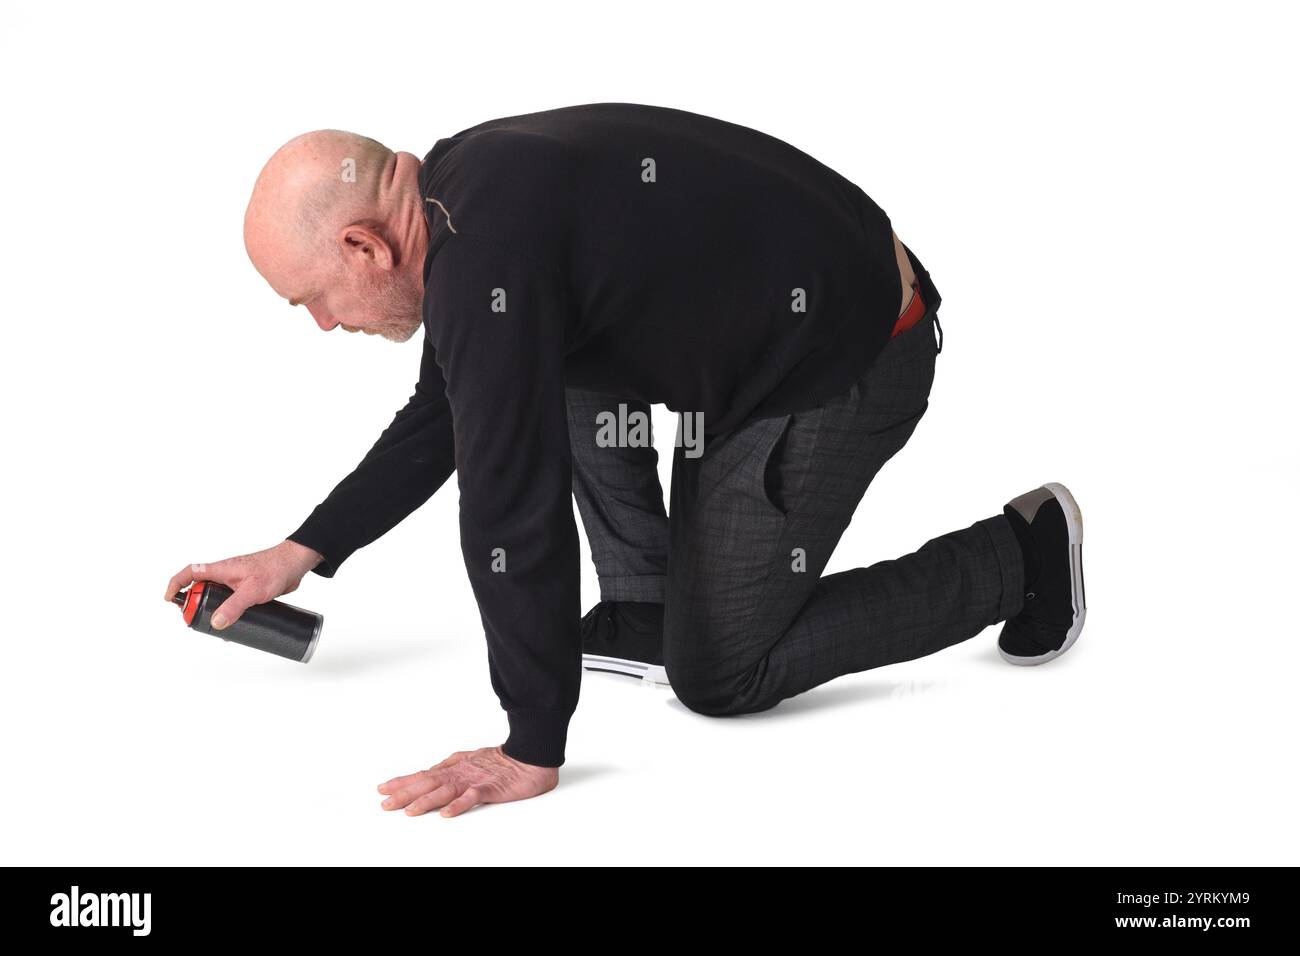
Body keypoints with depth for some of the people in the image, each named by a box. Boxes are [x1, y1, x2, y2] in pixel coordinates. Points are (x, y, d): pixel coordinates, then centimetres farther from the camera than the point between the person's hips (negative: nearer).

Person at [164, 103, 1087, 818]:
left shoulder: (484, 256, -27)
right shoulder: (461, 188, 5)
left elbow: (512, 505, -27)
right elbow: (438, 422, 17)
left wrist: (532, 751, -21)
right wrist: (302, 552, 19)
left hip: (843, 366, -10)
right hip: (765, 326, 10)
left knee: (718, 676, 1)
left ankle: (1019, 555, 10)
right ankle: (643, 613, 20)